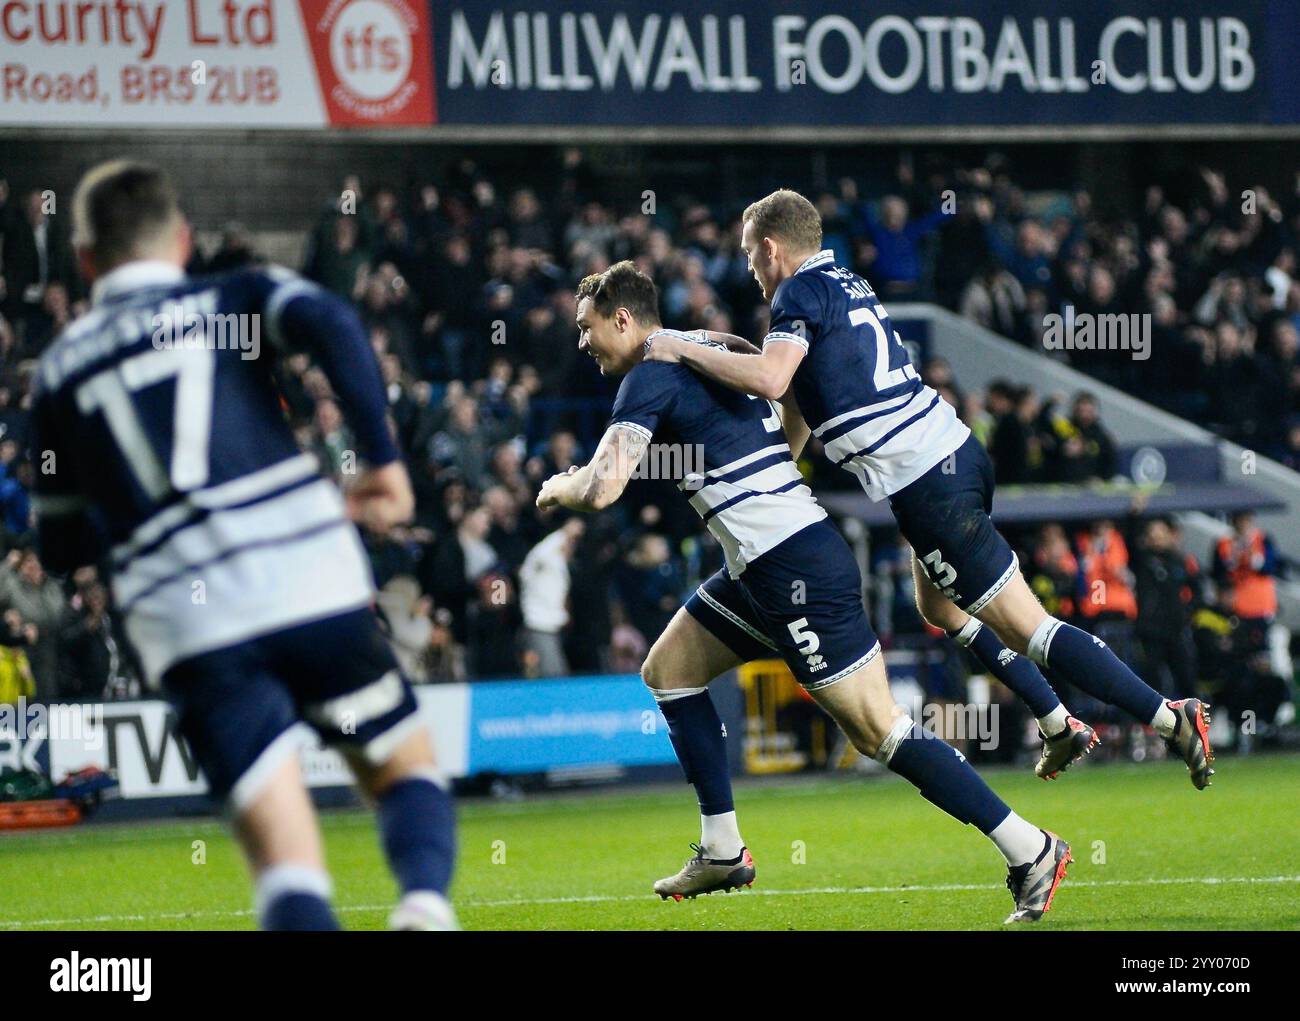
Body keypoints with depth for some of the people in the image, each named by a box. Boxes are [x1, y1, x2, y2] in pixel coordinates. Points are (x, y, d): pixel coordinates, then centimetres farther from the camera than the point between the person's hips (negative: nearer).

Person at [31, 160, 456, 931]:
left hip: (182, 623, 1)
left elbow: (61, 545, 22)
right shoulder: (233, 298, 12)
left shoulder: (59, 371, 18)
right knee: (405, 767, 15)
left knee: (284, 857, -2)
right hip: (310, 582, -1)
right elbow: (331, 326, -10)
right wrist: (384, 458, -4)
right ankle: (425, 895, -16)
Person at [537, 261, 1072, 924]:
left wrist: (557, 489, 3)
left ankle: (1030, 850, -11)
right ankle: (723, 851, 18)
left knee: (877, 729, -11)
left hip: (796, 569, -10)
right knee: (667, 670, 16)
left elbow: (601, 489, -19)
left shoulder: (651, 377, -10)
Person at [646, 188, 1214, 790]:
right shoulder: (848, 283, 18)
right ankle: (1061, 728, 27)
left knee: (1026, 628, -8)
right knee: (939, 606, 28)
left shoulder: (801, 291, -8)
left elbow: (769, 379, -25)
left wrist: (681, 351, -13)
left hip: (925, 486, -10)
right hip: (954, 451, 10)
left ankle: (1173, 719, -11)